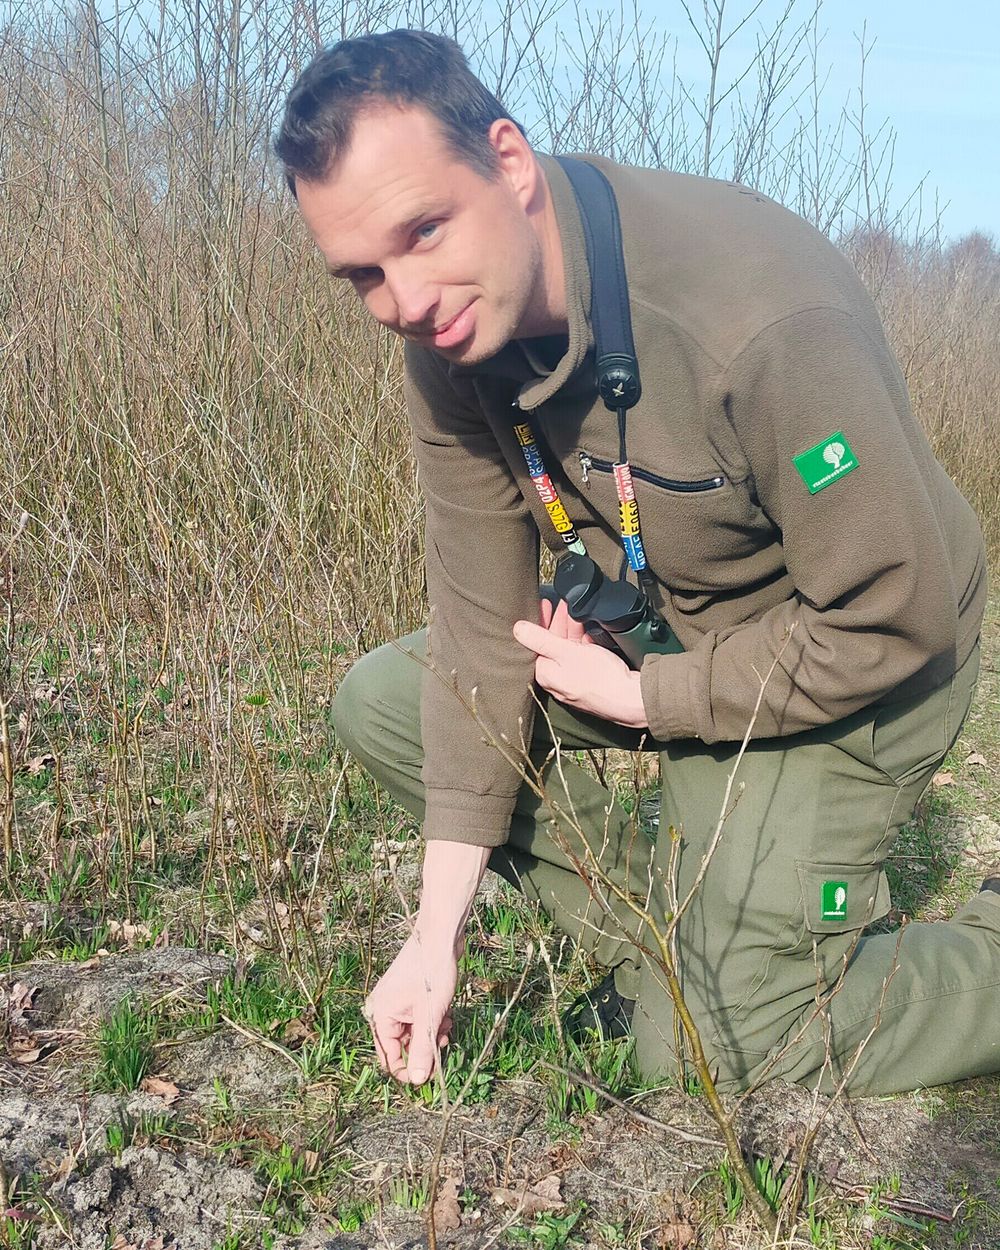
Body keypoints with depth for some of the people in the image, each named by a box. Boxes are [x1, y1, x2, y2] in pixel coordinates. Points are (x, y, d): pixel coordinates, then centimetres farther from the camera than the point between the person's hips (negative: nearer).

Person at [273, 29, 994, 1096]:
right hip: (658, 625, 7)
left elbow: (895, 620, -28)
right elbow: (483, 618, -10)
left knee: (721, 1057, -9)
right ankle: (659, 941, 6)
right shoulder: (446, 341, -13)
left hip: (845, 665, -7)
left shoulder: (764, 318, -36)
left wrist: (640, 698, -17)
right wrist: (437, 928, -11)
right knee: (381, 704, -1)